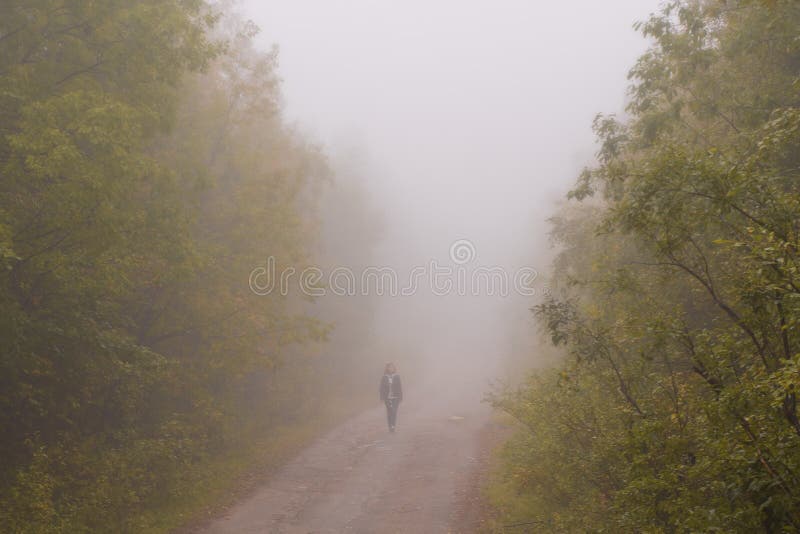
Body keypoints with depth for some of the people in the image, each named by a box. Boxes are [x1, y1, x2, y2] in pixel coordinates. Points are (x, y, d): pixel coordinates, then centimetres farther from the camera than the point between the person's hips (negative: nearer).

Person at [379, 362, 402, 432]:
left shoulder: (397, 377, 2)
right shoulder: (384, 378, 2)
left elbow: (400, 387, 4)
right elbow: (382, 388, 3)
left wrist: (400, 397, 1)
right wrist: (382, 397, -2)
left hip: (395, 397, -1)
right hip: (388, 398, 1)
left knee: (394, 411, -12)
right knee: (389, 412, 4)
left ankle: (393, 426, -14)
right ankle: (390, 426, 11)